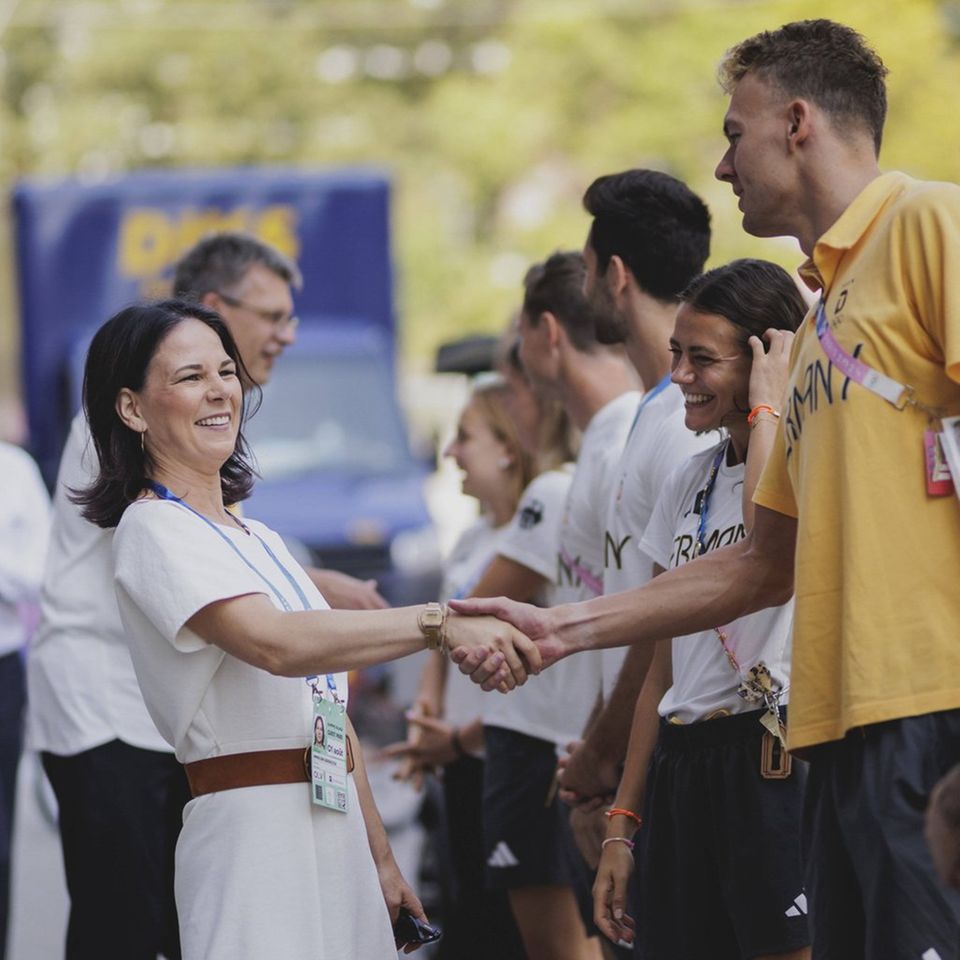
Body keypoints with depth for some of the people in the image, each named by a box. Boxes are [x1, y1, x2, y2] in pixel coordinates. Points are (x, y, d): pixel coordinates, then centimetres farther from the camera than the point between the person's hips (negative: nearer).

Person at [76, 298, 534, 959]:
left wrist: (381, 858, 18)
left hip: (338, 830, 8)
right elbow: (276, 643, -26)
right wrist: (440, 623, -35)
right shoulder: (153, 532, -9)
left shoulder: (258, 538, 19)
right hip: (254, 836, -8)